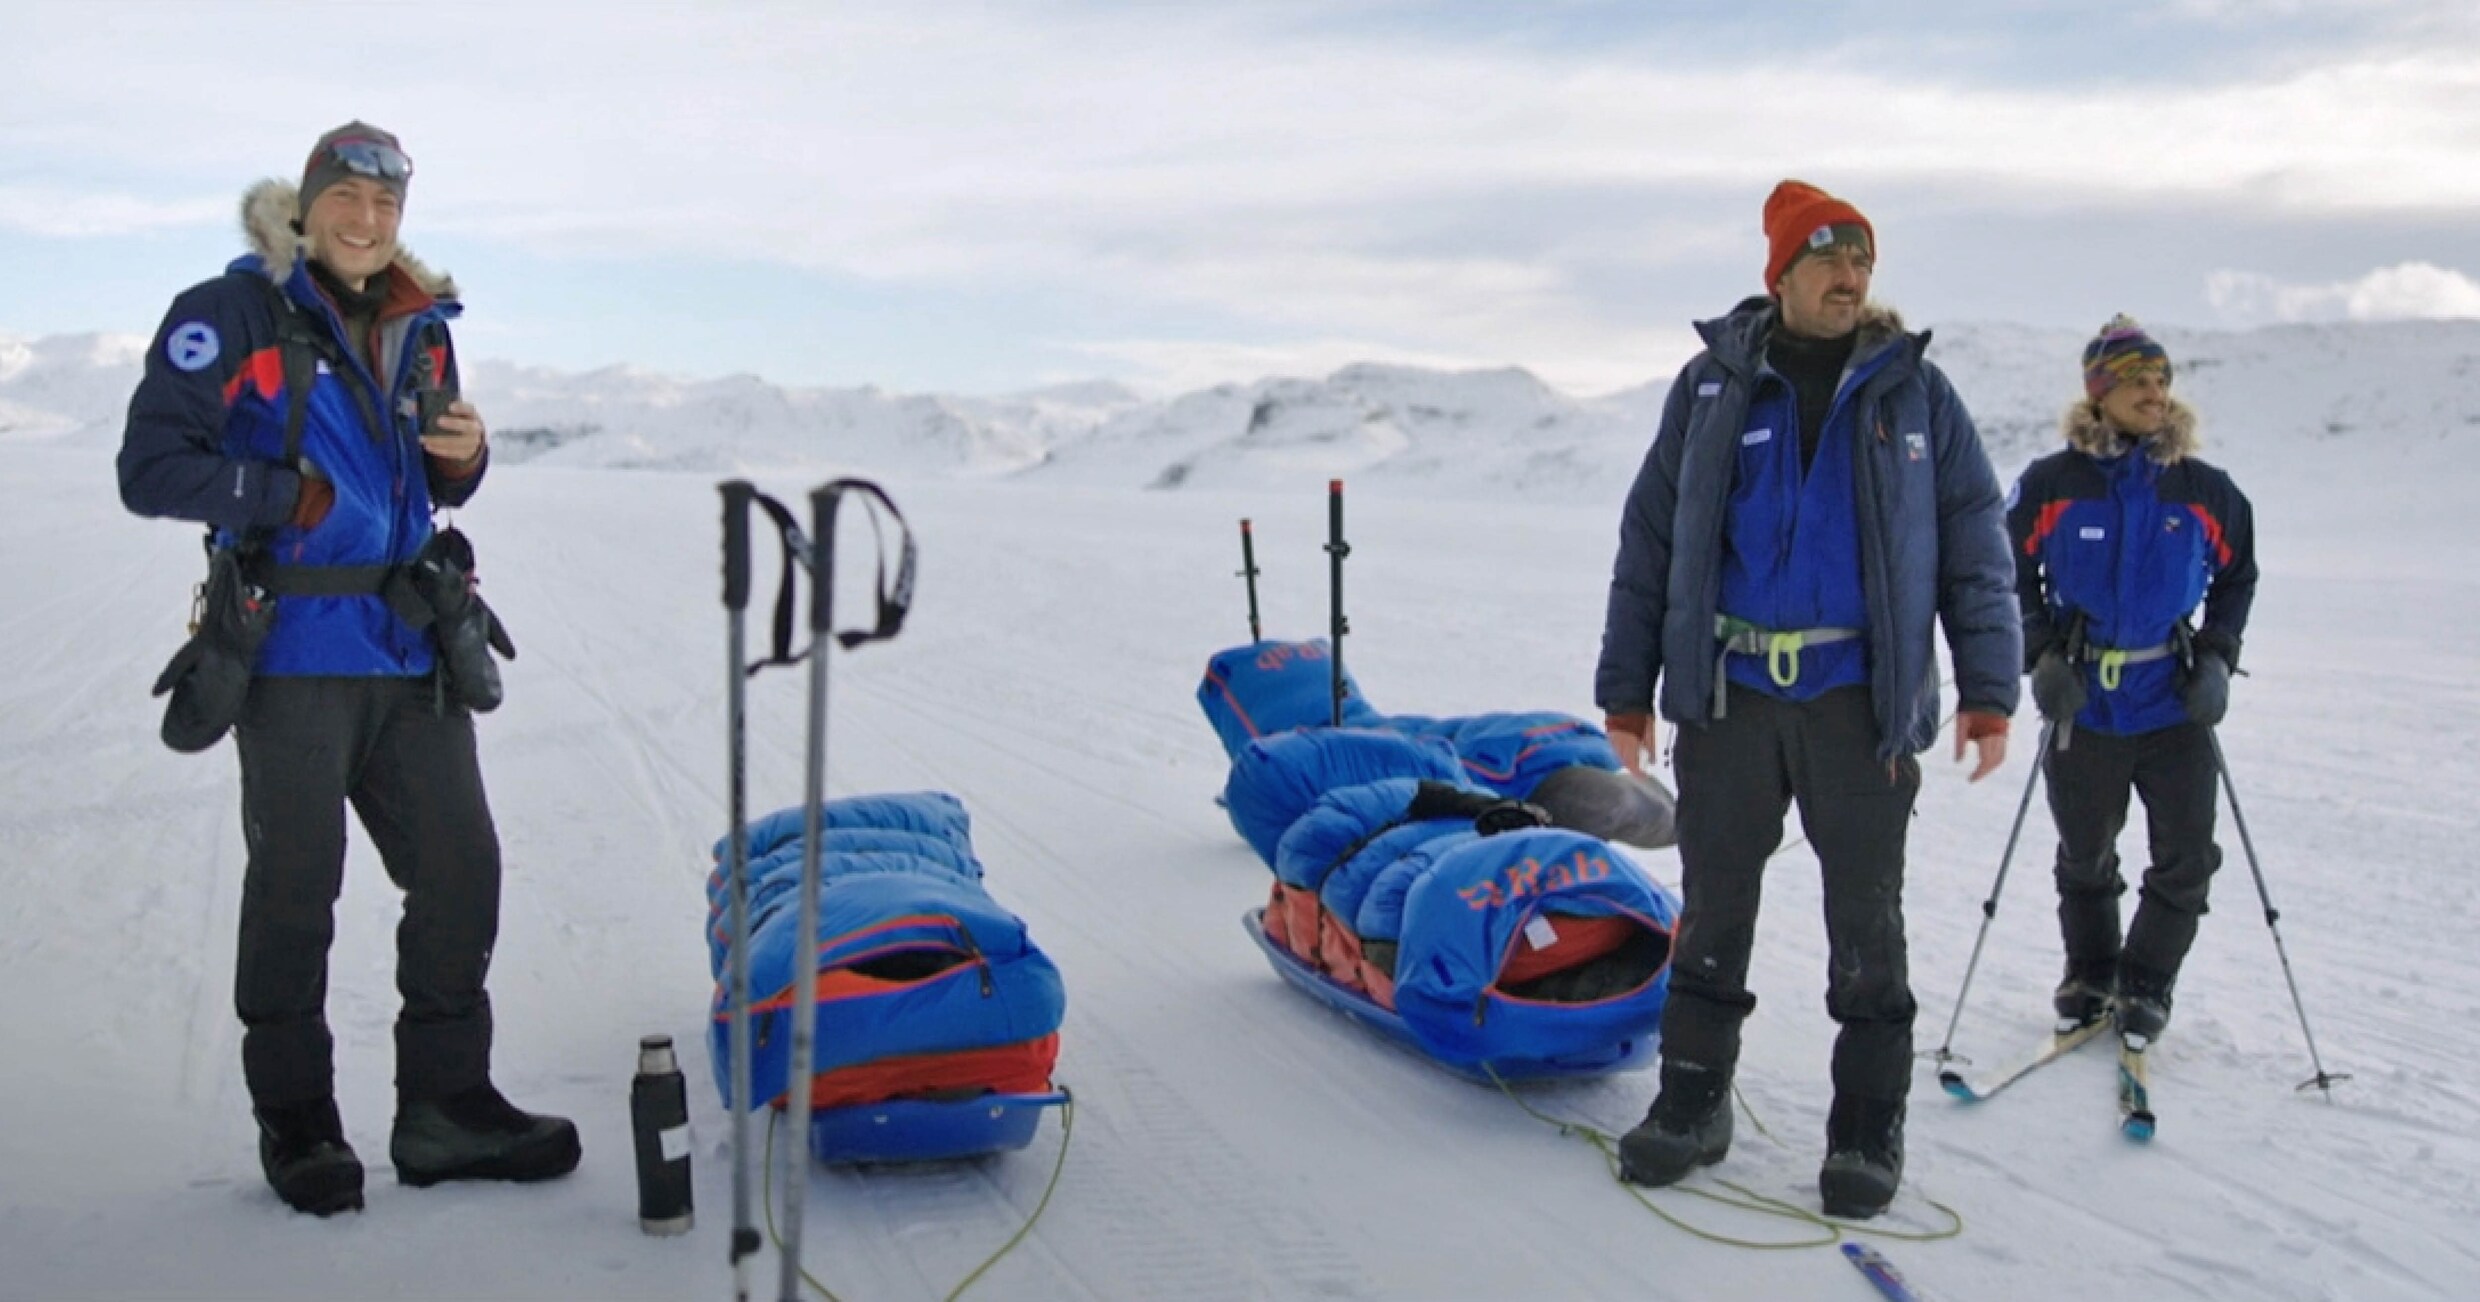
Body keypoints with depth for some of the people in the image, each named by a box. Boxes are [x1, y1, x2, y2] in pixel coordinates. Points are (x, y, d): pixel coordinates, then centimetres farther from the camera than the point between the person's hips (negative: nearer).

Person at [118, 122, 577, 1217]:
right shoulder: (231, 315, -3)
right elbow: (151, 468, -8)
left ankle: (445, 1106, 17)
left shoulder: (421, 331, 16)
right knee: (296, 889, -1)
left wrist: (466, 457, 1)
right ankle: (295, 1122, 14)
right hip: (294, 645, -6)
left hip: (411, 651, 6)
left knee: (462, 869, 4)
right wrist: (291, 492, -17)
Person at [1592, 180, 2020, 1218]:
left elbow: (1975, 548, 5)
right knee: (1713, 911, 10)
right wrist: (1626, 692, 4)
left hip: (1858, 697, -1)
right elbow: (1649, 542, 7)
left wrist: (1988, 693, -4)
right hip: (1729, 694, 1)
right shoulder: (1714, 386, 6)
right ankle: (1692, 1102, 24)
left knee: (1866, 925, 6)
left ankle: (1868, 1129, 19)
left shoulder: (1915, 393, 5)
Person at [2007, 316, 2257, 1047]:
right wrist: (2041, 655, -6)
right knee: (2085, 858, 13)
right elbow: (2013, 574, 4)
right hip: (2083, 705, -1)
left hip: (2174, 707, 1)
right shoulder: (2052, 483, -5)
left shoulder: (2203, 491, 0)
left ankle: (2145, 984, 23)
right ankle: (2090, 974, 35)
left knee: (2187, 861, 2)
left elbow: (2237, 577, 14)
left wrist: (2217, 657, 1)